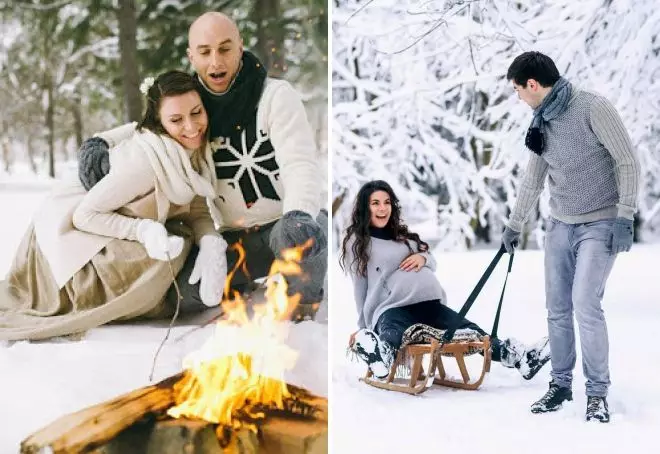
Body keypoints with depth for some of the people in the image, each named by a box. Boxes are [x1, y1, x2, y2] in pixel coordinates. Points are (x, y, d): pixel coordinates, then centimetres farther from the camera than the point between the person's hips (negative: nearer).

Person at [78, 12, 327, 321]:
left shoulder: (275, 96, -12)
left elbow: (300, 164, -24)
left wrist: (299, 215, -45)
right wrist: (98, 144, -10)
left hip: (293, 219, -4)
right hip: (237, 238, 4)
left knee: (297, 237, -40)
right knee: (184, 289, -19)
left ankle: (302, 306, -6)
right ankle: (246, 283, 13)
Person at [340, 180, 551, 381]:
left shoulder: (401, 233, 24)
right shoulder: (356, 243, 8)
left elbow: (432, 263, 25)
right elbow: (360, 287, 7)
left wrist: (423, 258, 1)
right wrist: (364, 327, 6)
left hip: (429, 304, 3)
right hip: (392, 308, -3)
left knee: (470, 332, -15)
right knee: (392, 335, -39)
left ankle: (521, 357, -26)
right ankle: (379, 352, -64)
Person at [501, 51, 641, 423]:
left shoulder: (593, 108, -15)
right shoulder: (542, 123, 7)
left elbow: (628, 162, -13)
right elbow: (533, 179, 19)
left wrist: (624, 216, -17)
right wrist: (515, 225, 26)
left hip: (600, 225, -7)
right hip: (561, 225, 7)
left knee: (586, 303, -15)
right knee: (557, 308, 6)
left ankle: (598, 392, -3)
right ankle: (561, 384, 20)